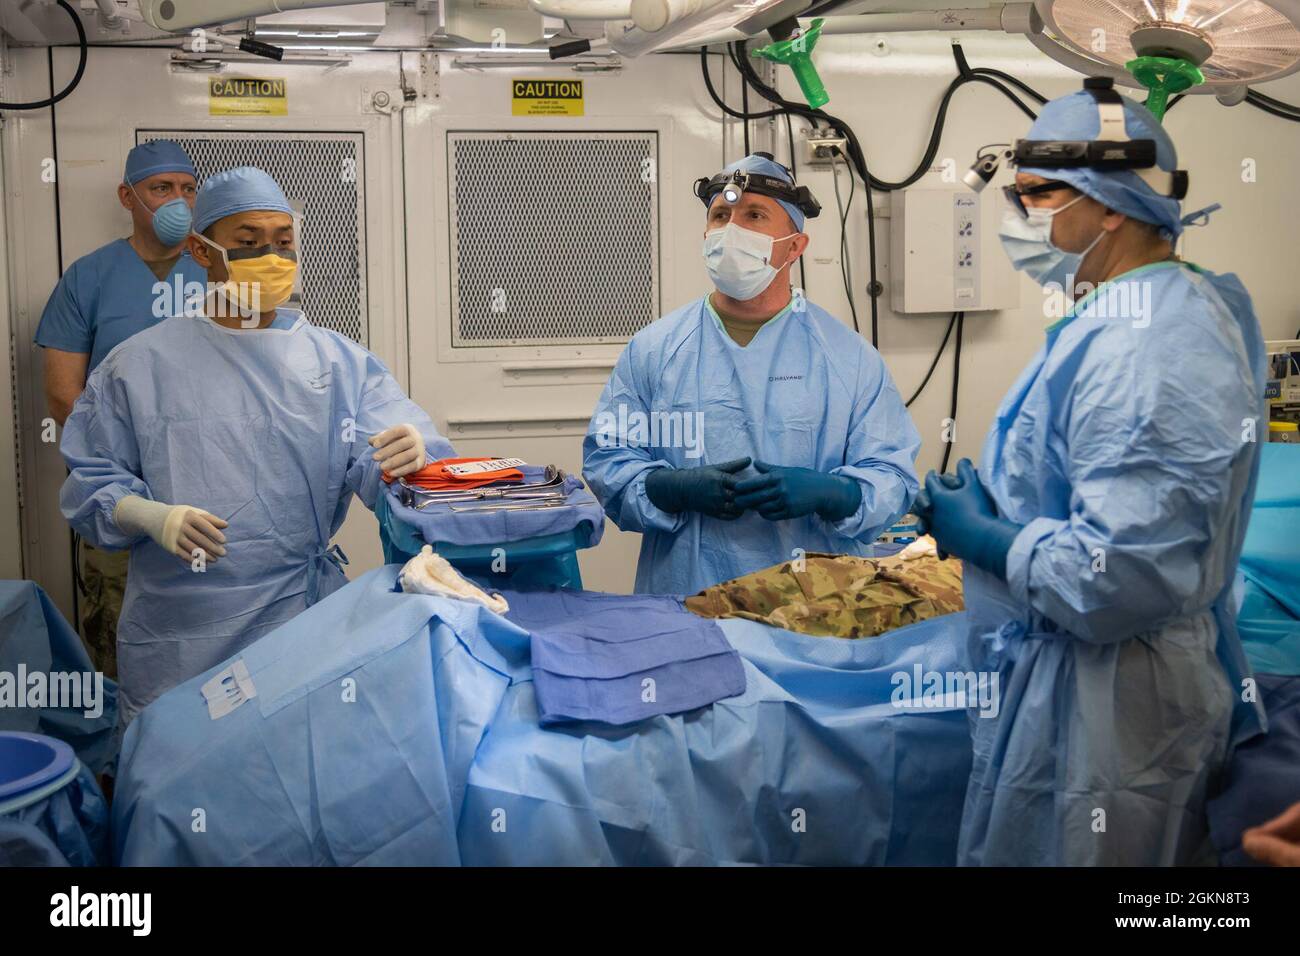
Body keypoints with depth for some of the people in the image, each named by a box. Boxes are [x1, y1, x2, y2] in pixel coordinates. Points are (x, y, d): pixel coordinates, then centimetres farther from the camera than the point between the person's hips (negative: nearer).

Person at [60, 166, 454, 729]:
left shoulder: (339, 361, 6)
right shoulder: (139, 365, 3)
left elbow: (375, 470, -5)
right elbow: (91, 478, 3)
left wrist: (404, 456, -29)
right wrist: (154, 518, -17)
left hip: (308, 619, 1)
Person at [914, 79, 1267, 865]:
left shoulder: (1143, 348, -26)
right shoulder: (1167, 308, 8)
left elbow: (1117, 578, -31)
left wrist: (979, 536, -17)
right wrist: (991, 508, 9)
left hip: (1106, 703, -10)